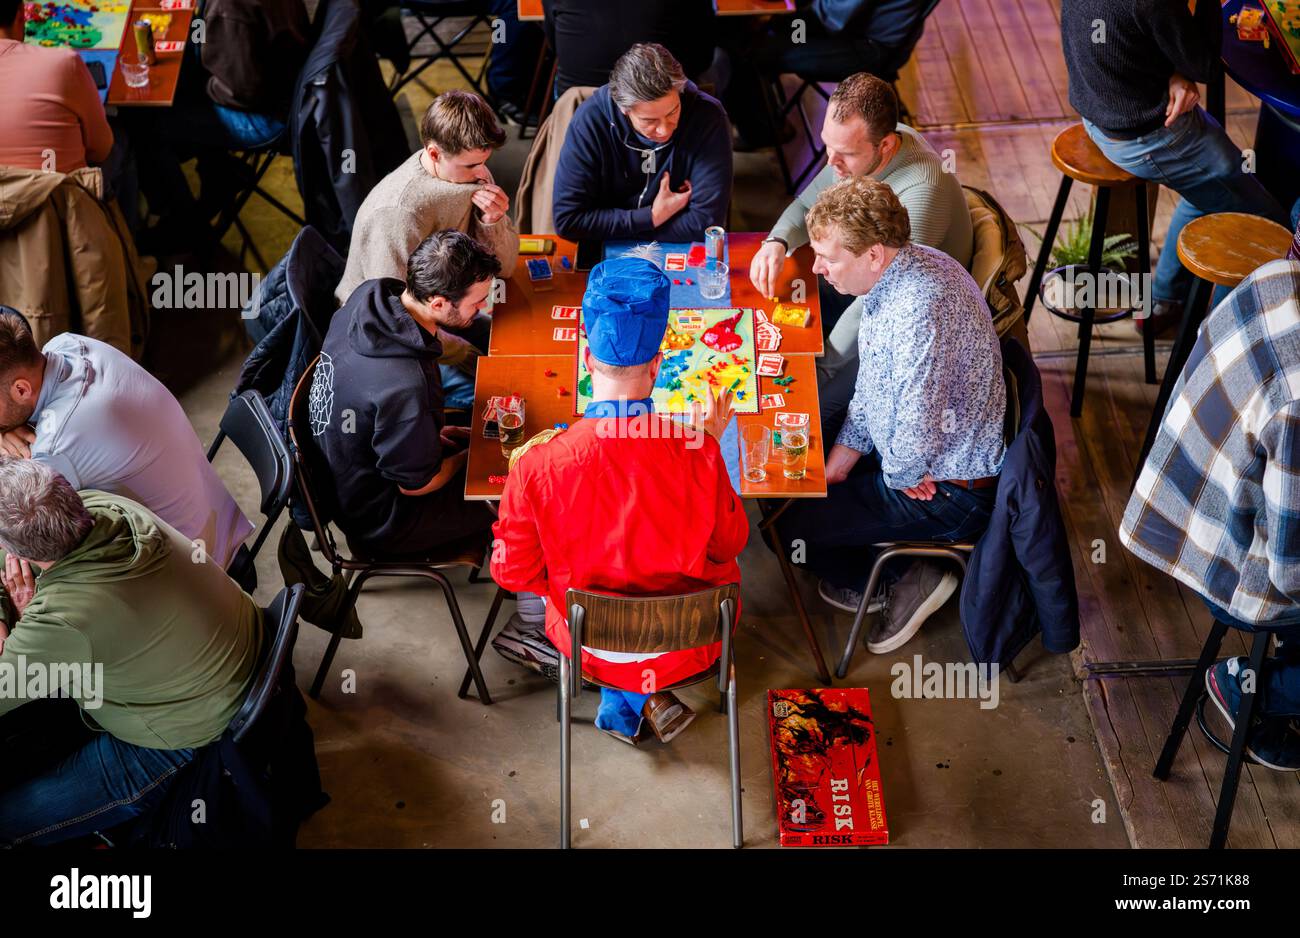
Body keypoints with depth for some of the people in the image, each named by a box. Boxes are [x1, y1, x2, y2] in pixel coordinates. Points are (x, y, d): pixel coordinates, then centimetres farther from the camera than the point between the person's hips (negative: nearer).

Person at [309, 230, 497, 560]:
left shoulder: (366, 298, -14)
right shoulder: (407, 386, -39)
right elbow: (417, 483, -23)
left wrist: (433, 430, 5)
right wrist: (471, 454, -6)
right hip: (382, 524, -8)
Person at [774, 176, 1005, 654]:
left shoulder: (921, 311, -34)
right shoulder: (896, 270, -2)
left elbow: (917, 437, -33)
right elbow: (872, 384, 8)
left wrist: (897, 477, -12)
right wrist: (842, 459, 4)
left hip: (948, 493, -10)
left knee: (788, 524, -5)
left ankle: (904, 581, 13)